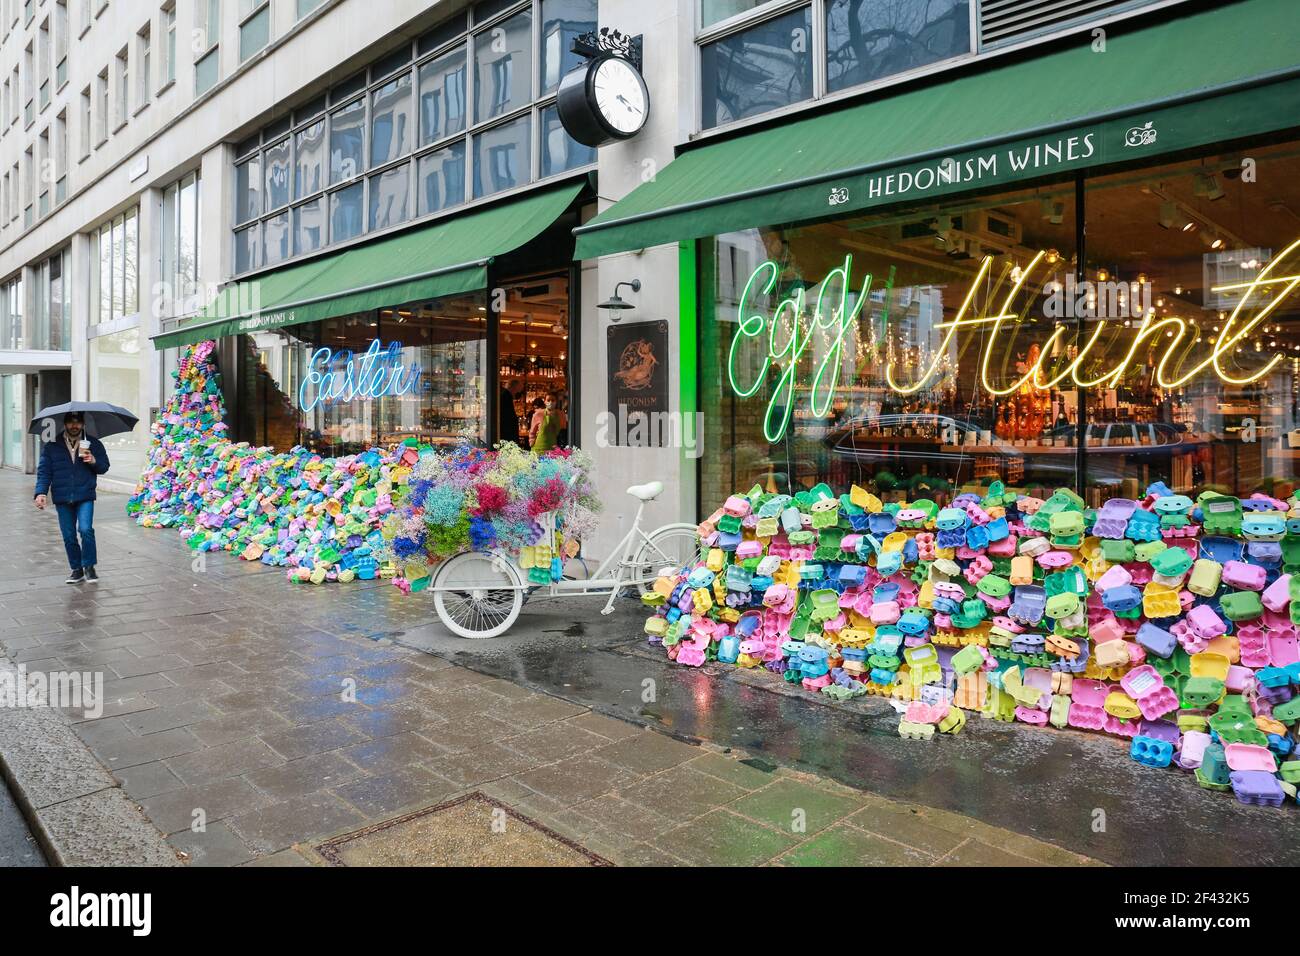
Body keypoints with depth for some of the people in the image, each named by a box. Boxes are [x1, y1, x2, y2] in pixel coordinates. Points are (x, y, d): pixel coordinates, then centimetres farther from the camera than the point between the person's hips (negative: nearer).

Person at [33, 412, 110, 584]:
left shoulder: (93, 444, 5)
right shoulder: (52, 446, 5)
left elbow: (104, 467, 8)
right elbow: (44, 471, 4)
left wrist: (94, 461, -14)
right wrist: (41, 492, -9)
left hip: (85, 496, -2)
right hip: (62, 498, 2)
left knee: (86, 529, -16)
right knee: (69, 535, 6)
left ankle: (89, 566, 0)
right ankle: (76, 569, 19)